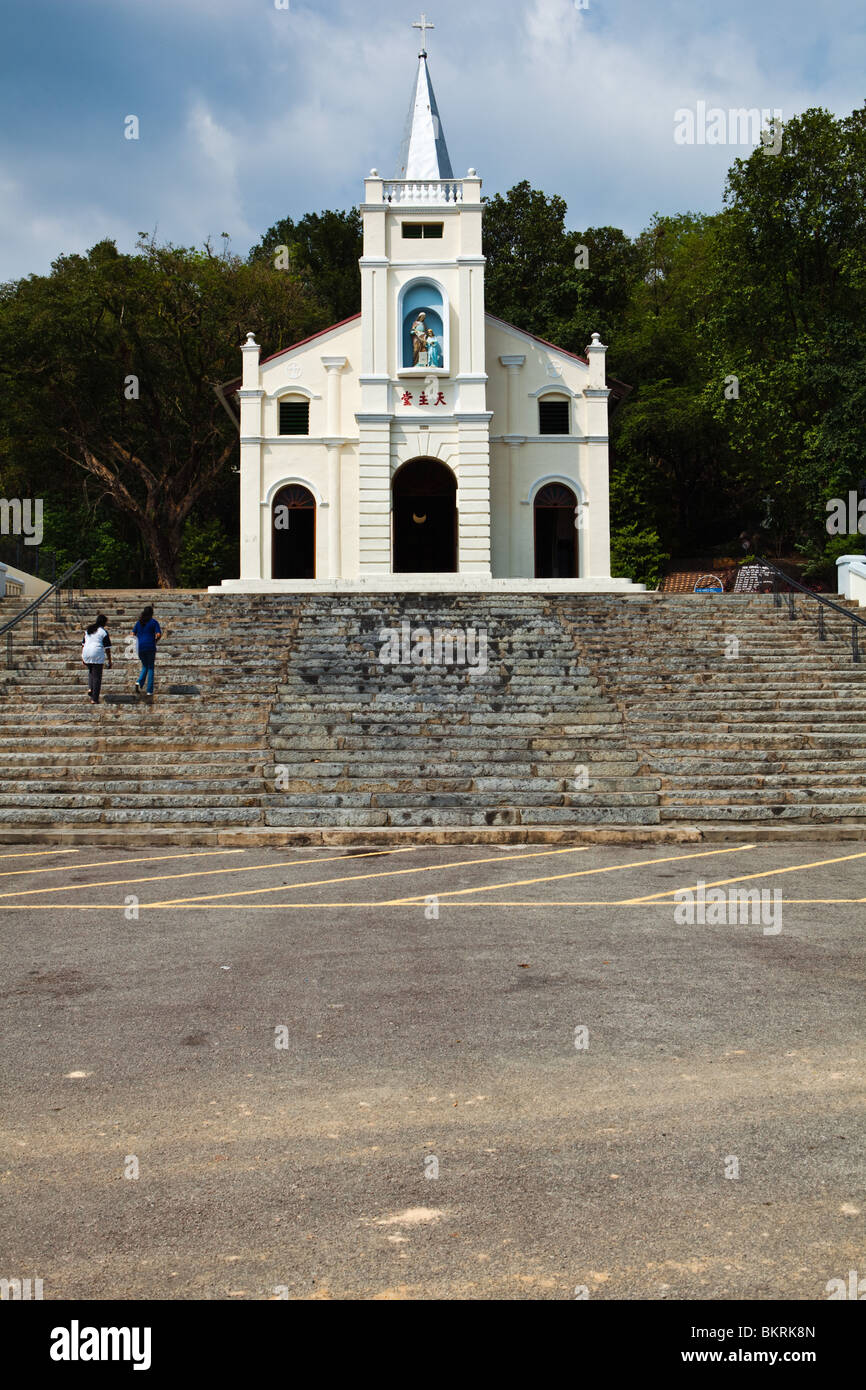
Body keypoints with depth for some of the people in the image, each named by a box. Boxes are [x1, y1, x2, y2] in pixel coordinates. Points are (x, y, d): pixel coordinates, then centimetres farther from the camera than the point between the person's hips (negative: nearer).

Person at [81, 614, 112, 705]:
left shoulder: (88, 630, 14)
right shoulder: (104, 632, -3)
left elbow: (83, 644, 16)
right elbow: (107, 648, -5)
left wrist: (83, 658, 20)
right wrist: (109, 661, -1)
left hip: (86, 654, 5)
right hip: (98, 655, -5)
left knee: (91, 672, 29)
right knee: (97, 677, 1)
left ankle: (90, 688, 7)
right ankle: (94, 699, 0)